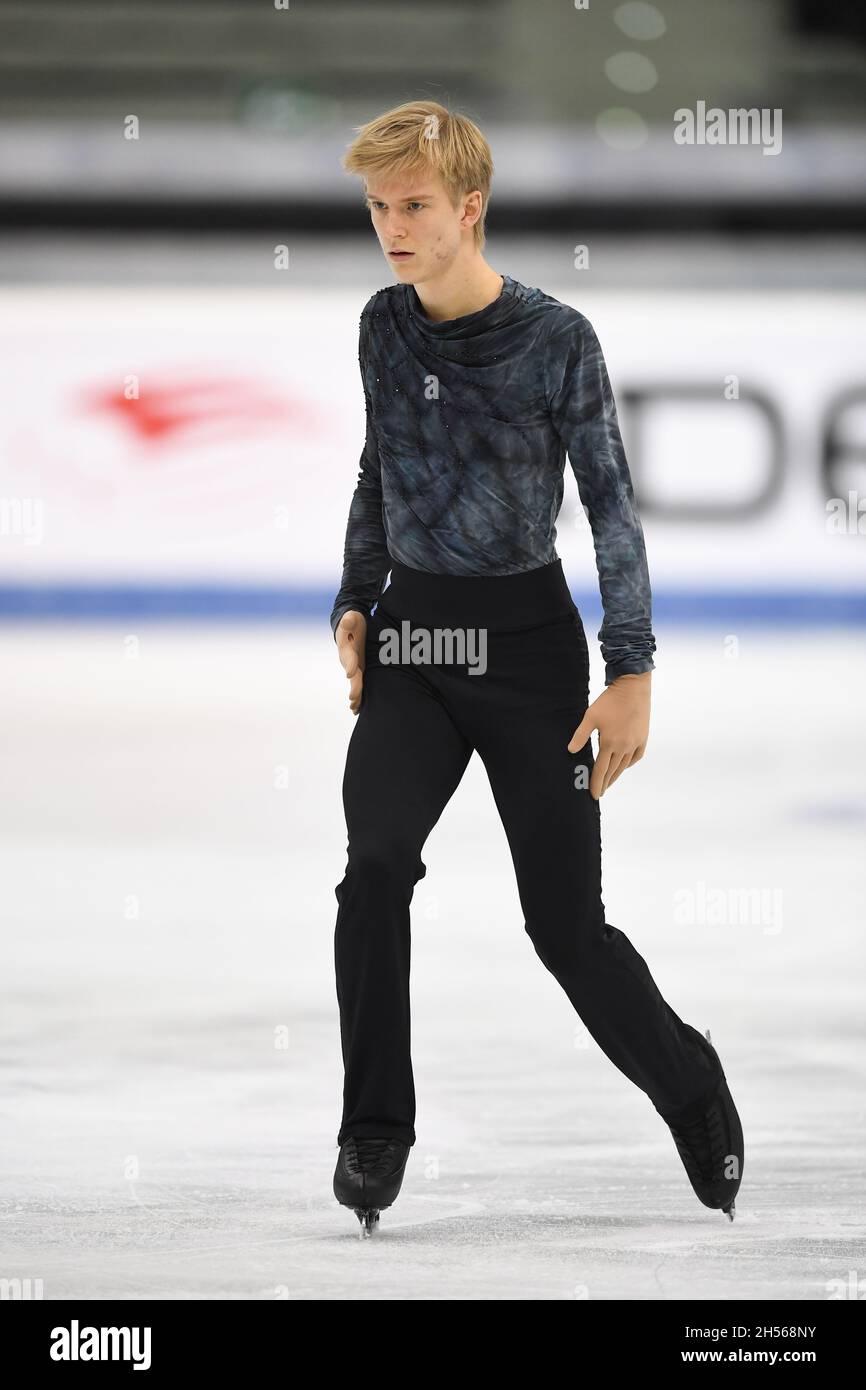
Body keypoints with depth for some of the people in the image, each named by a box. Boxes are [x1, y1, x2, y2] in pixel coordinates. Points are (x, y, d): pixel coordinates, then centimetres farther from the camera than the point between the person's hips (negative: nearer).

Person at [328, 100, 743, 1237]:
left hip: (526, 639, -3)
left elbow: (613, 507, -7)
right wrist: (356, 602, 8)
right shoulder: (383, 328, 4)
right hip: (411, 643, 3)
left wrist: (632, 674, -11)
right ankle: (374, 1140, -9)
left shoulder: (556, 340, -10)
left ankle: (697, 1099, 24)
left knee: (567, 922, -2)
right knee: (374, 868, -19)